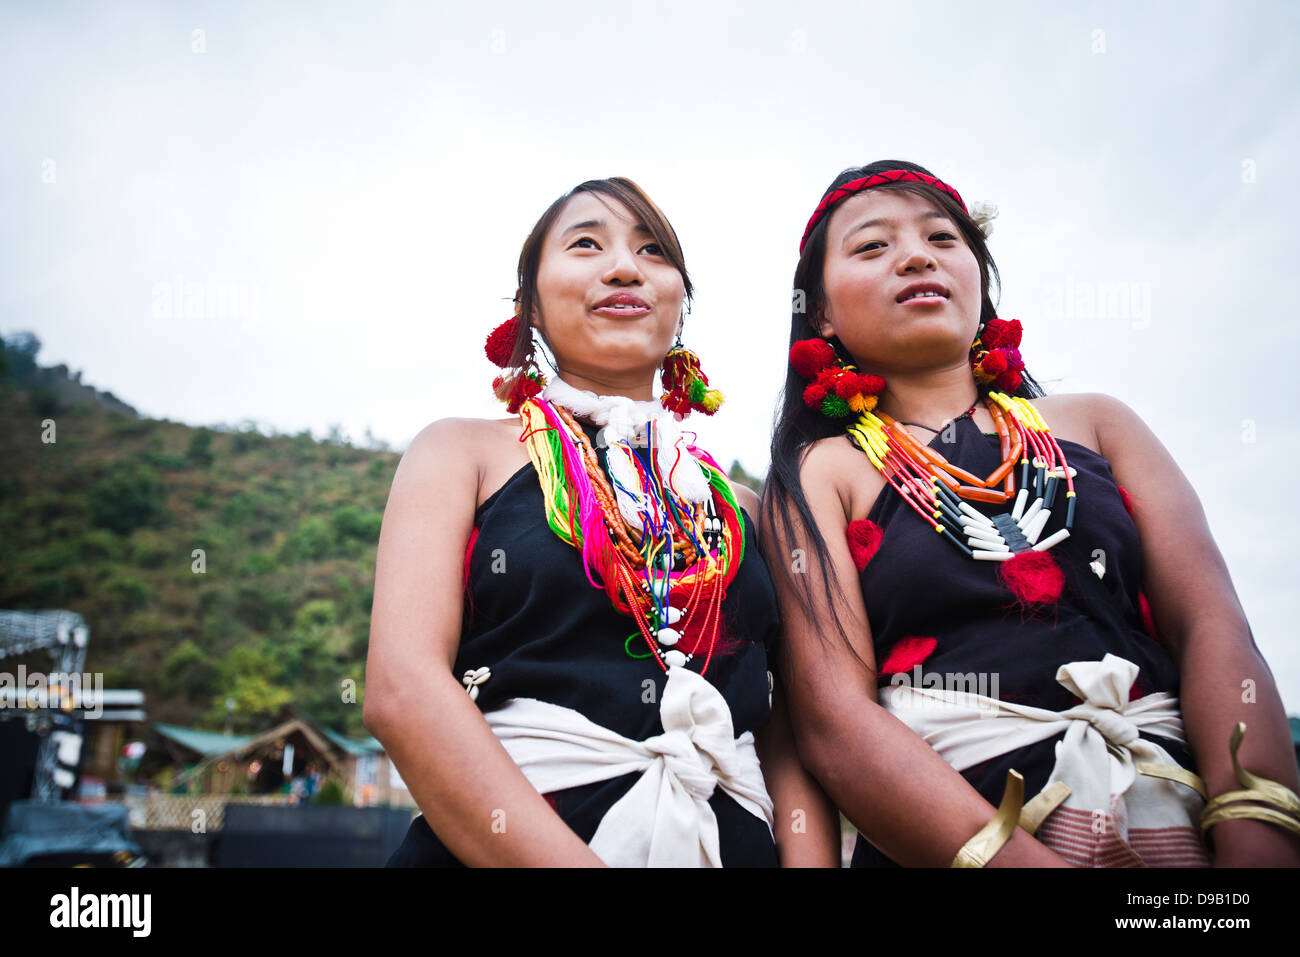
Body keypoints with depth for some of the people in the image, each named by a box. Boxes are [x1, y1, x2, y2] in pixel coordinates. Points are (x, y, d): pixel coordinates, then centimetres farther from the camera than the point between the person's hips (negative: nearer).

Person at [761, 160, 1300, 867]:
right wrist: (1013, 856, -21)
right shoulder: (817, 475, 4)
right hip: (955, 829, -3)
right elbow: (832, 712, -7)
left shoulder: (1093, 423, 15)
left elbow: (1212, 624, 5)